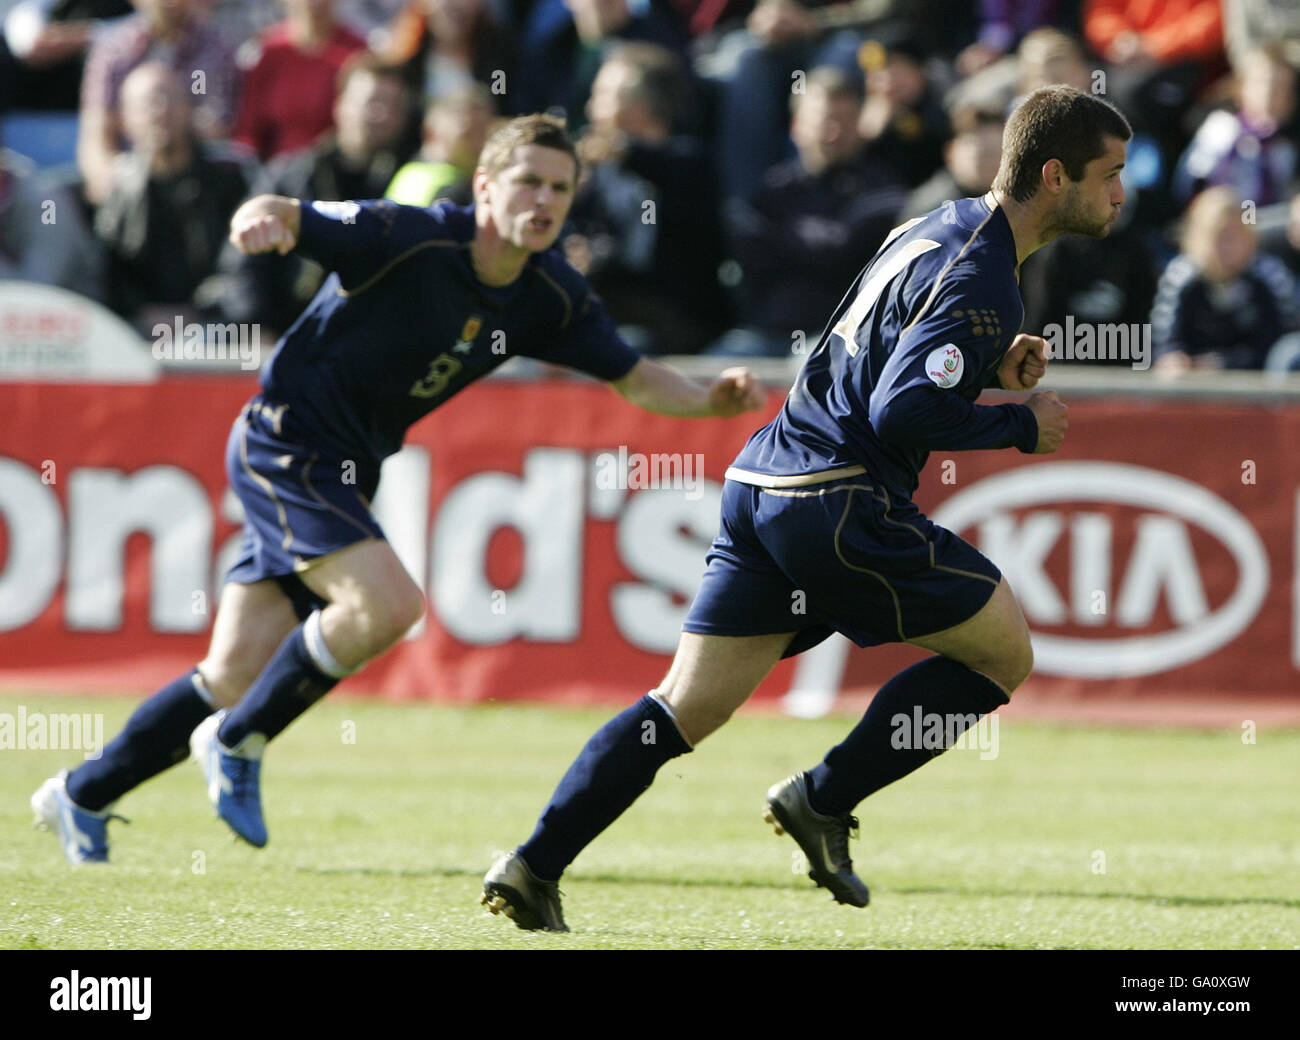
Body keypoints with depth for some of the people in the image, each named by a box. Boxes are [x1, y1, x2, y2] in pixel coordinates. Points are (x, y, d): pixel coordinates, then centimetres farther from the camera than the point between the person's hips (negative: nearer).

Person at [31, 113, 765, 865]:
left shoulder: (551, 298, -1)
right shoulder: (408, 239, -21)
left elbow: (635, 379, 5)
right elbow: (283, 214, -23)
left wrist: (712, 401, -14)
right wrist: (261, 220, -47)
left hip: (347, 472, 7)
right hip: (284, 441, -7)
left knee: (236, 676, 8)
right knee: (387, 603, -26)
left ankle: (83, 796, 24)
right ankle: (238, 743, -5)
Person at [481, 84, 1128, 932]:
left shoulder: (939, 229, 18)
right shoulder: (981, 280, -13)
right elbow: (903, 413, -21)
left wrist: (989, 367, 16)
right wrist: (1022, 425, -9)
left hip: (762, 483, 9)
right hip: (839, 501, -9)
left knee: (686, 708, 6)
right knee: (1002, 654, 5)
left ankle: (535, 867, -3)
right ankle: (824, 801, 3)